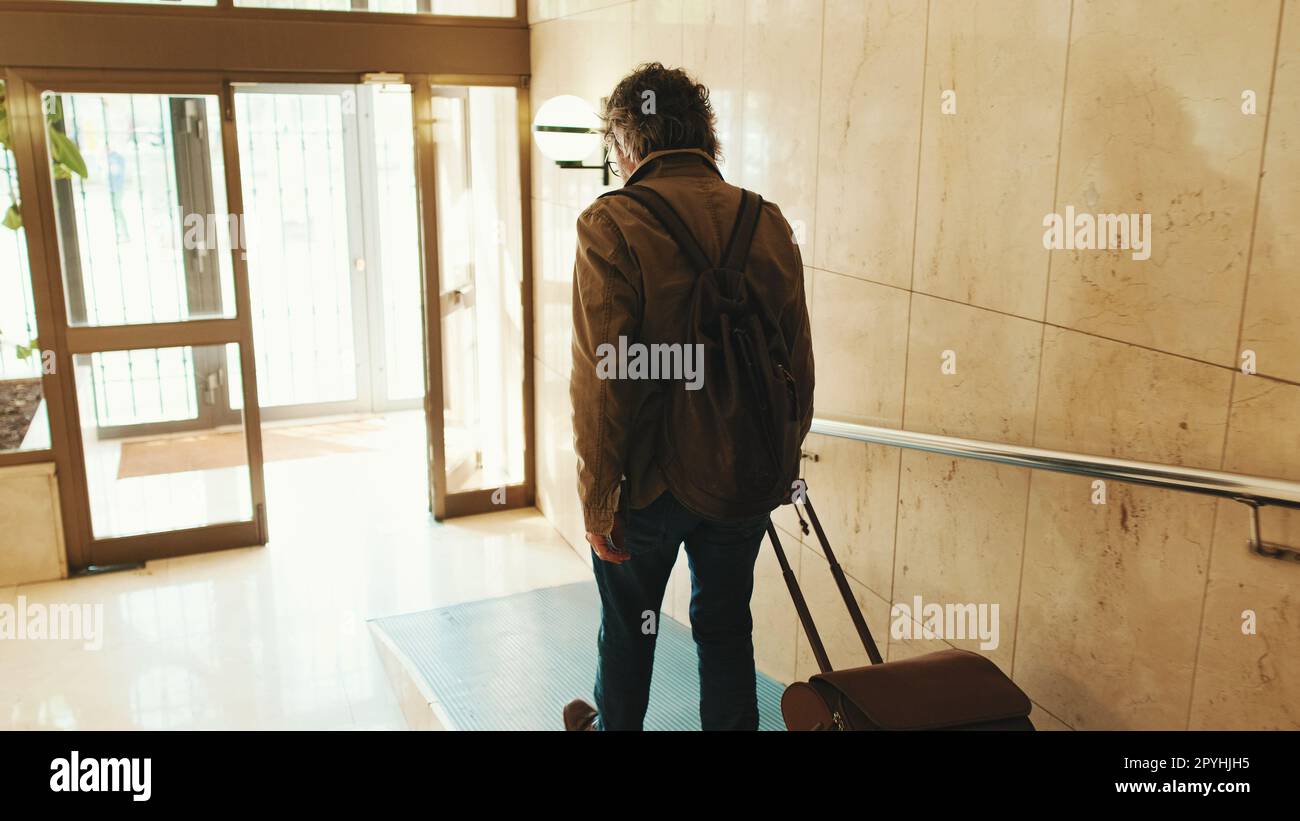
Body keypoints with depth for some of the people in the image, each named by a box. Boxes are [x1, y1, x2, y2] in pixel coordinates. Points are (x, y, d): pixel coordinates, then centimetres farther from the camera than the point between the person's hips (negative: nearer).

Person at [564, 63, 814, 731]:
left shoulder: (611, 225, -16)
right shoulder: (769, 223, -3)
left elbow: (601, 380, -20)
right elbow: (799, 367, 2)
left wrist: (598, 502, -11)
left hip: (650, 479, -3)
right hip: (747, 478, 4)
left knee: (627, 625, 20)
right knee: (726, 625, 20)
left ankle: (615, 724, 43)